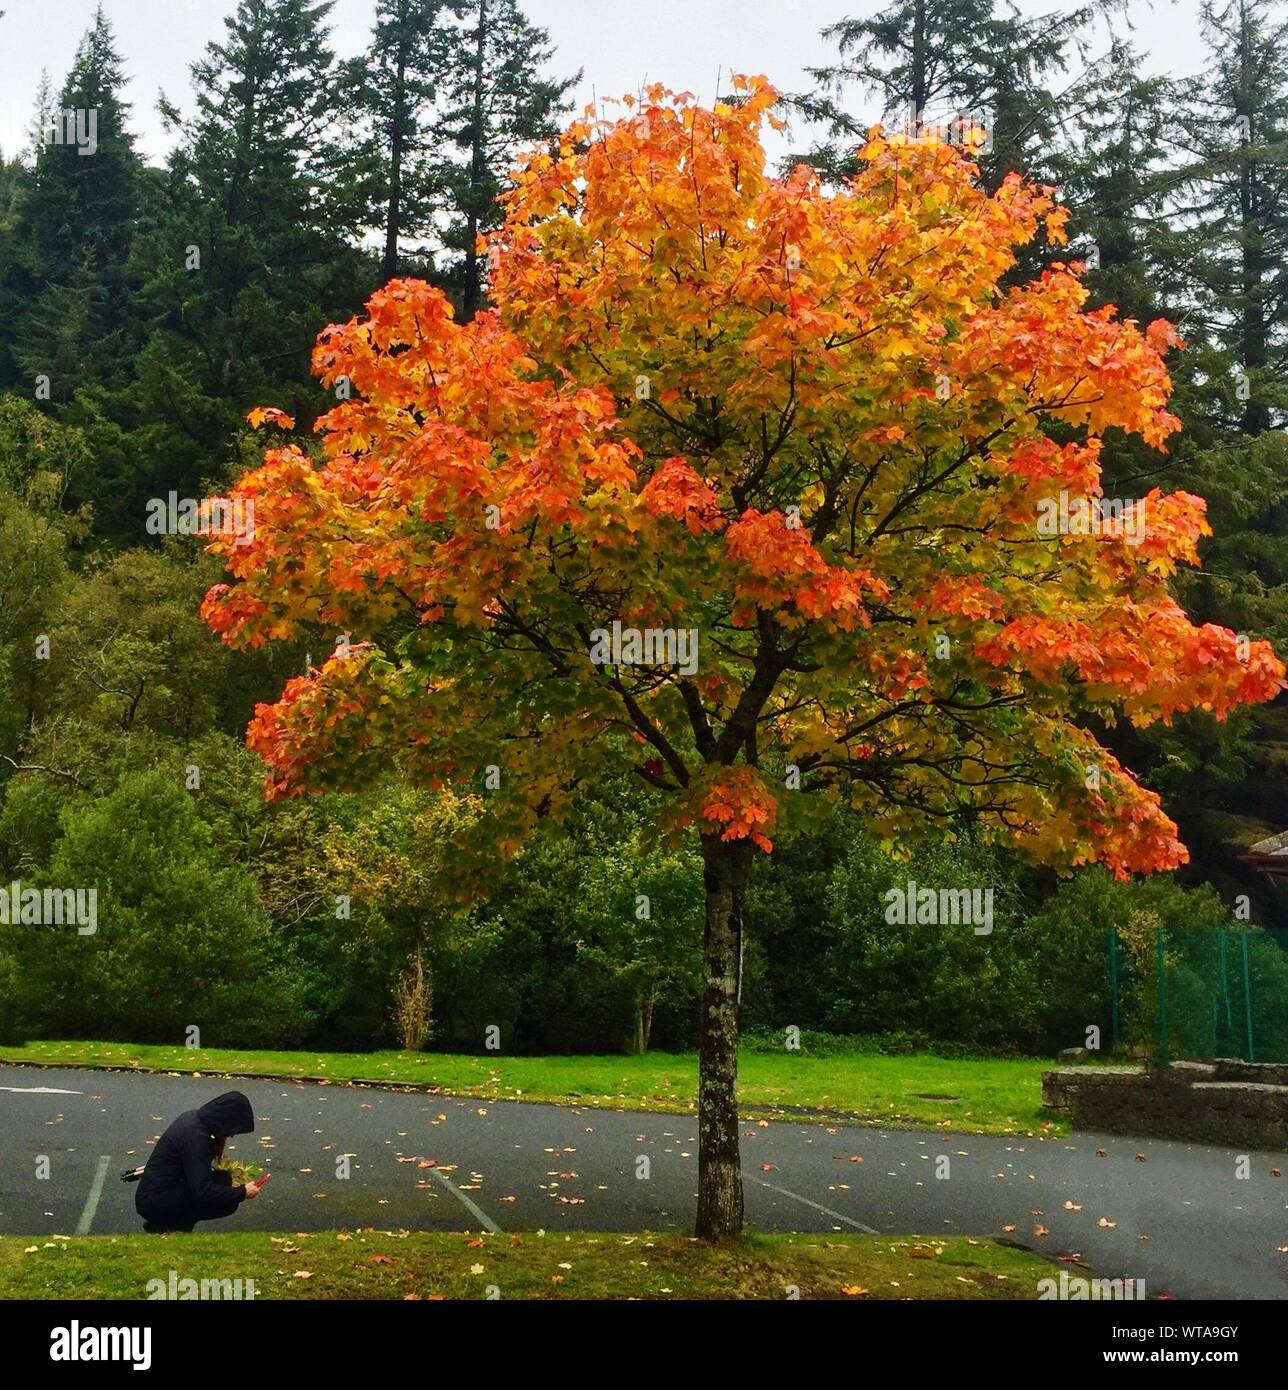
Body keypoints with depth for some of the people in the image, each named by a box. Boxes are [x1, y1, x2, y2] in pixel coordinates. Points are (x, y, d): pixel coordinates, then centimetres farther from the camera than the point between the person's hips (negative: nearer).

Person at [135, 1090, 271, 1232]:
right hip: (155, 1203, -10)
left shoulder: (193, 1118, 4)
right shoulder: (195, 1134, -24)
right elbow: (203, 1190, -26)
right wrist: (242, 1193, -17)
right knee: (228, 1201, -14)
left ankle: (163, 1225, 10)